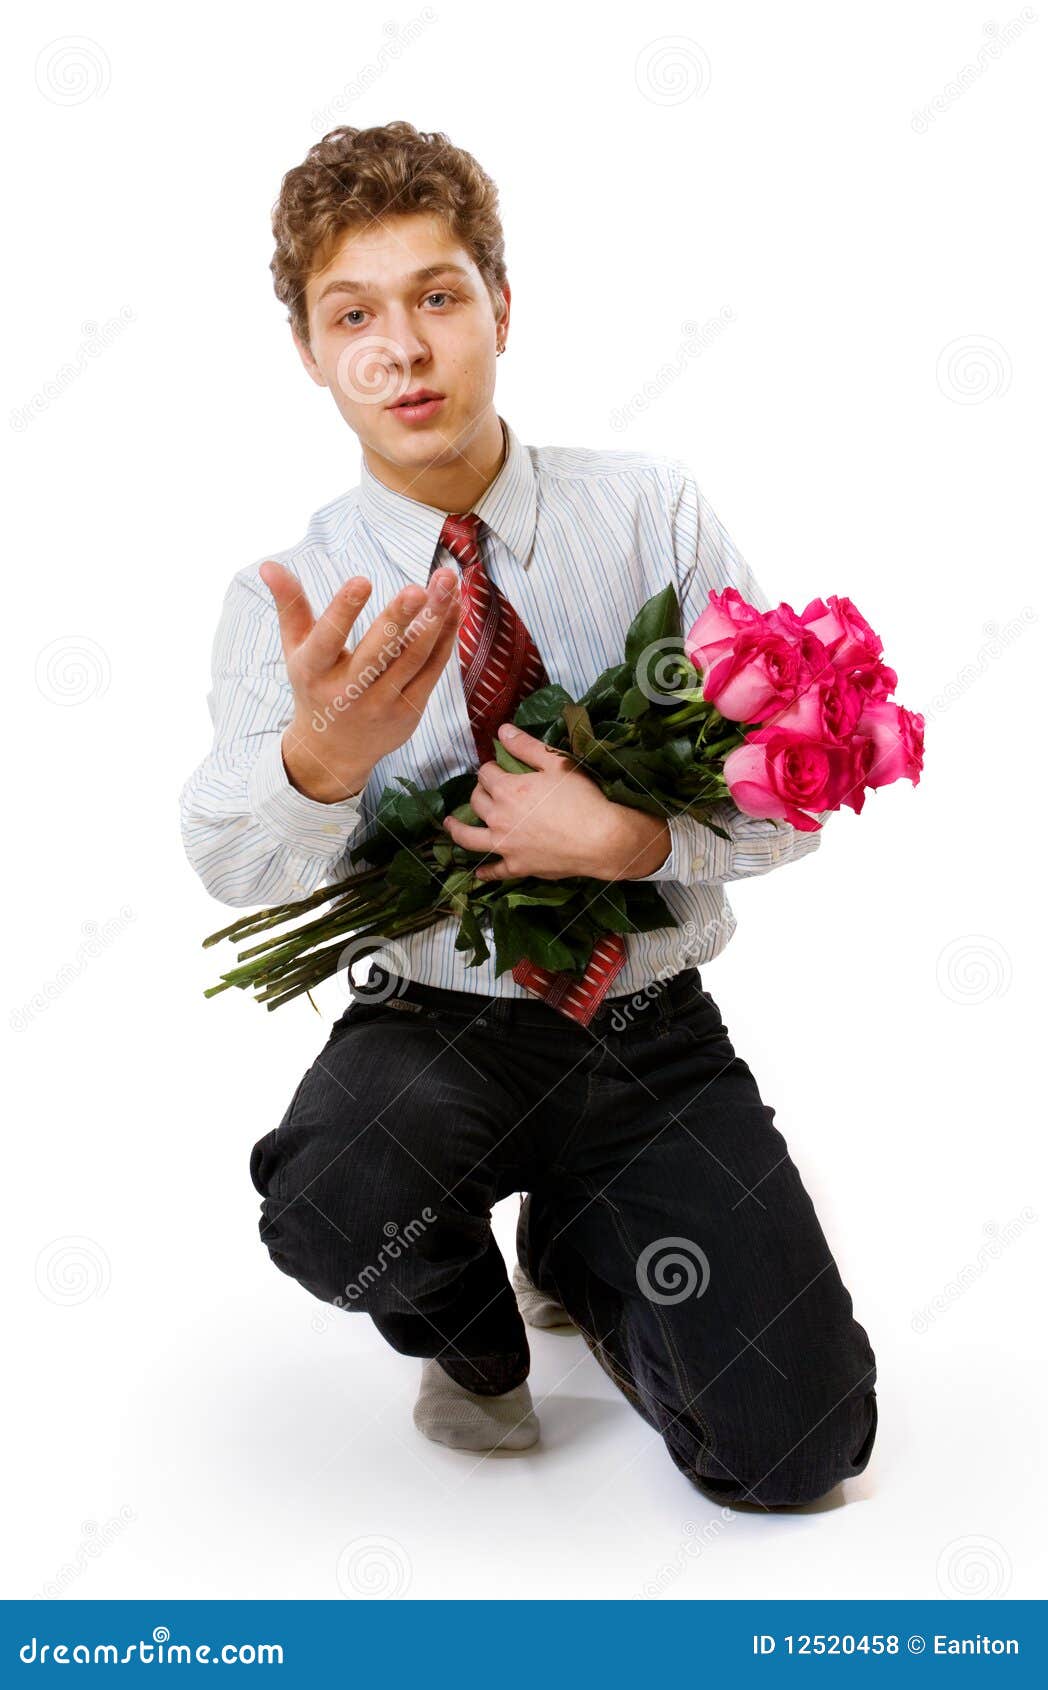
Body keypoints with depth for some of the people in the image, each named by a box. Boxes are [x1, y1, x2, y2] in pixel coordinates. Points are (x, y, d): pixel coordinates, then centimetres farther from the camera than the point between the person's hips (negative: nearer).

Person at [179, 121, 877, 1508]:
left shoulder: (652, 513, -5)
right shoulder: (286, 604, -4)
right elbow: (236, 865, -18)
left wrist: (627, 841, -24)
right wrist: (320, 756, -40)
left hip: (653, 1033, 1)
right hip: (442, 1026, 0)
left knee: (792, 1451, -8)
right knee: (328, 1206, -34)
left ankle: (580, 1253, 25)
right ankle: (476, 1336, 6)